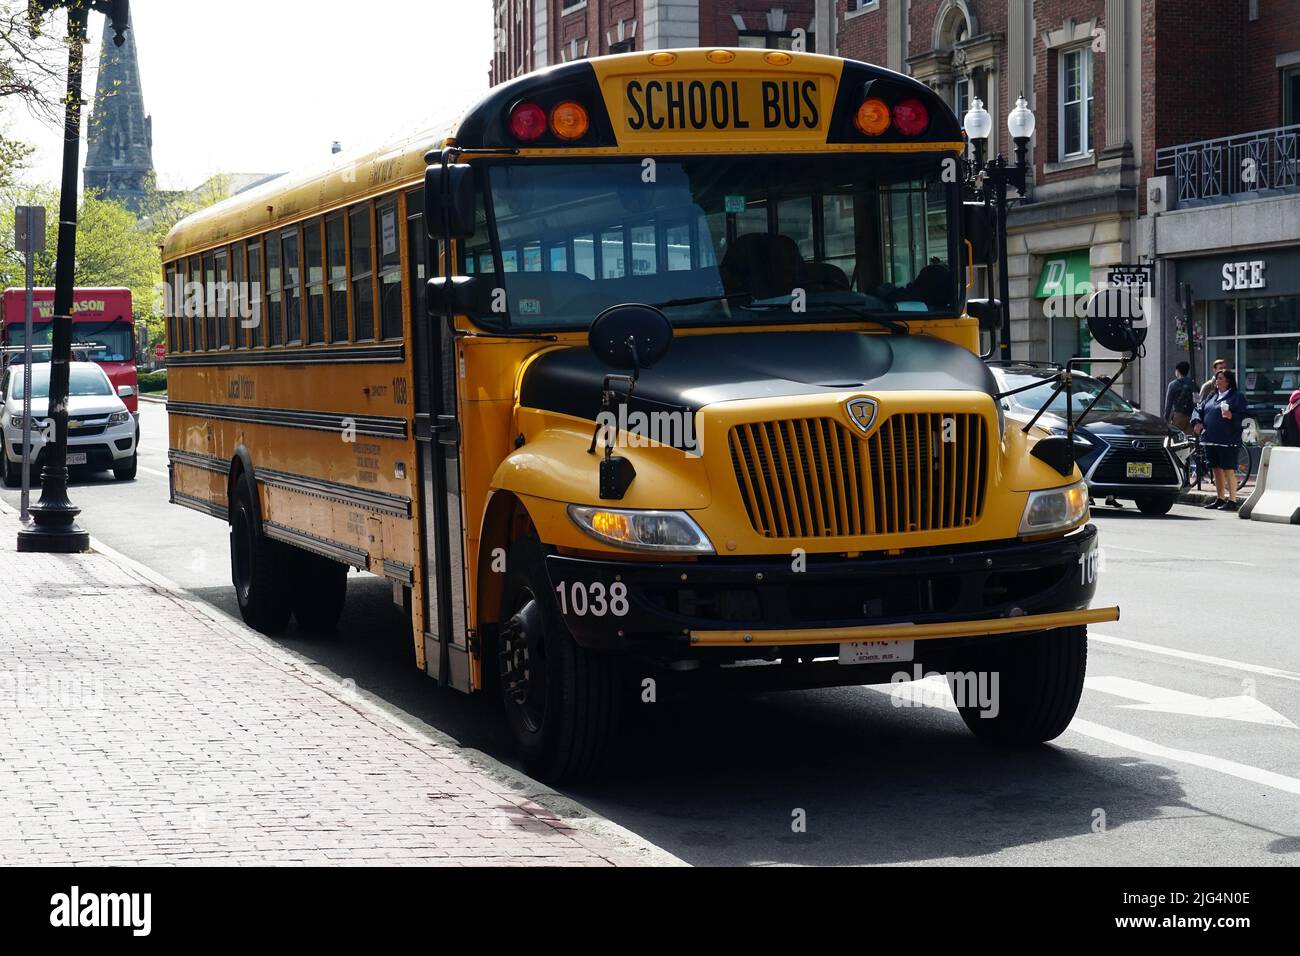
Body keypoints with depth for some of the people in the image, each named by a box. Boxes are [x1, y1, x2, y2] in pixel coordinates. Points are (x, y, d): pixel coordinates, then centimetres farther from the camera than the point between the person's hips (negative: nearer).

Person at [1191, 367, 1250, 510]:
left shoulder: (1237, 397, -2)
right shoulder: (1212, 396, 18)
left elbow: (1243, 417, -10)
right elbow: (1199, 410, 19)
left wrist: (1231, 416, -28)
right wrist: (1197, 422, 0)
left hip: (1228, 441, -7)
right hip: (1211, 440, 7)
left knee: (1229, 471, -6)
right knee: (1217, 470, 12)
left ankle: (1232, 501, -2)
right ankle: (1220, 499, 21)